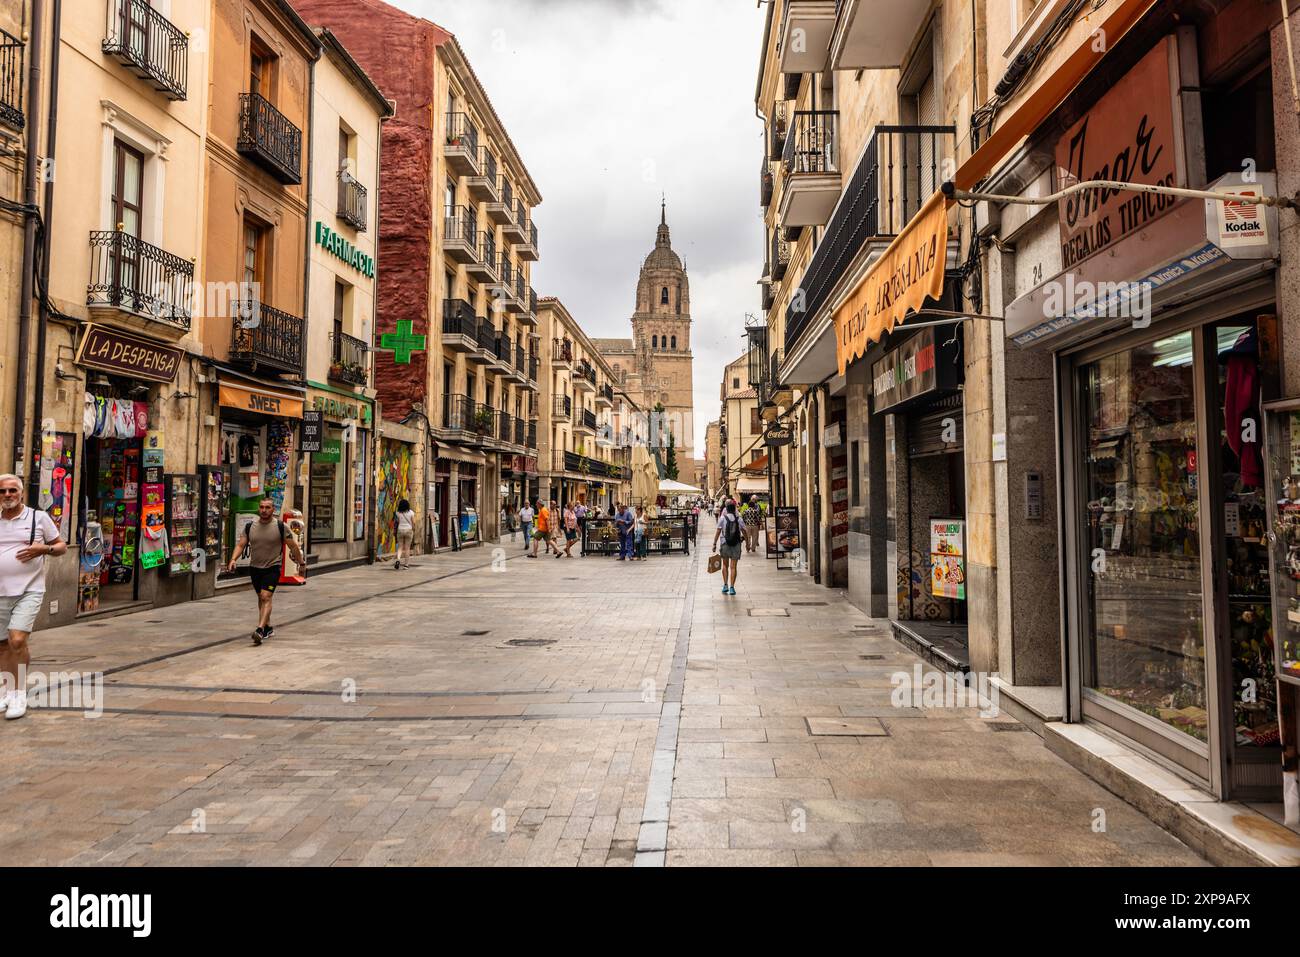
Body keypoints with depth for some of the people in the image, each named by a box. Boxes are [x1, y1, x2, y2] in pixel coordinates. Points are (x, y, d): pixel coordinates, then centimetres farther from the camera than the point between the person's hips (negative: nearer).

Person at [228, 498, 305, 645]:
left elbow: (293, 546, 0)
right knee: (261, 598, 16)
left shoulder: (281, 527, -7)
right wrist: (233, 559, -17)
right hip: (254, 567, 5)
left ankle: (260, 630, -27)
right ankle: (268, 628, 31)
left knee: (266, 597, -19)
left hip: (272, 568, -5)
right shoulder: (249, 527, 2)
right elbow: (240, 545, 0)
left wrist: (301, 562, 6)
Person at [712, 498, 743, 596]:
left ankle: (725, 585, 11)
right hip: (736, 544, 0)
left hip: (725, 544, 0)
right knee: (733, 567, 2)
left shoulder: (722, 518, -4)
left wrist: (714, 544, -2)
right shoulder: (738, 519, -1)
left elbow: (718, 531, -6)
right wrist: (743, 537, 26)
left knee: (725, 565, 15)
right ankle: (732, 587, 1)